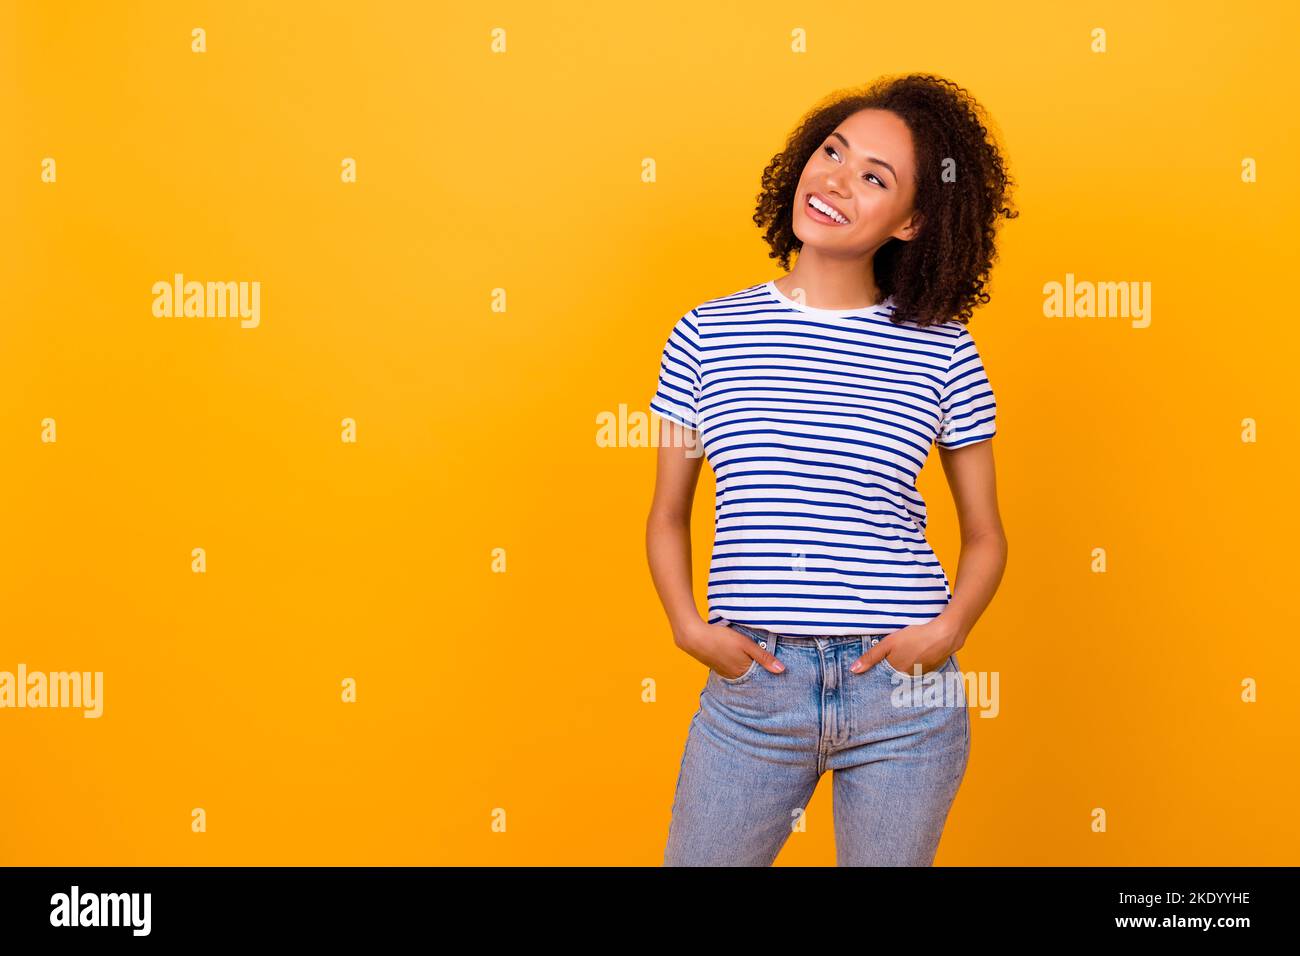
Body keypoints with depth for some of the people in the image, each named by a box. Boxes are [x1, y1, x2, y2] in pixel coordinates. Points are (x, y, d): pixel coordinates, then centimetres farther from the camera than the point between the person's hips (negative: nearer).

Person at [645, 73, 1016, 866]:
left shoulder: (942, 355, -1)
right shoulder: (708, 336, 1)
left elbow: (986, 535, 8)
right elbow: (668, 517, 9)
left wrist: (948, 630, -9)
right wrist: (689, 626, -6)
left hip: (902, 690, 0)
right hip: (749, 685, 1)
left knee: (888, 860, 17)